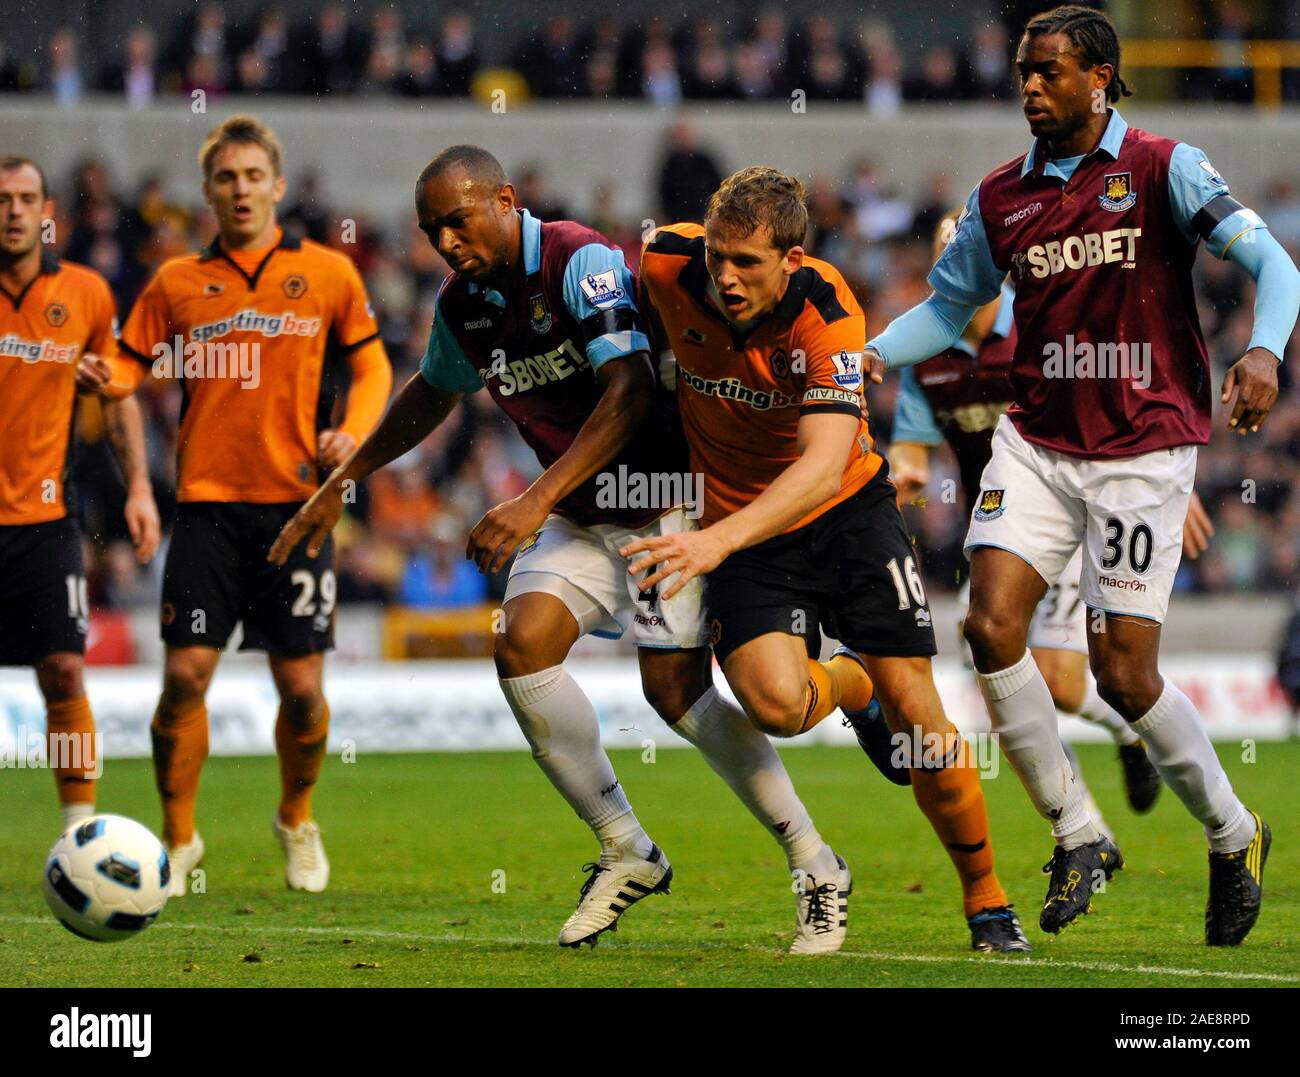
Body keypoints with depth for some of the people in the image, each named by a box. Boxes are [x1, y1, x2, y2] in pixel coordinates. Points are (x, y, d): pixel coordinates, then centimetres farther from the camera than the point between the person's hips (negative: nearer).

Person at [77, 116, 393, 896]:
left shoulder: (327, 273, 4)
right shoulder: (178, 282, 7)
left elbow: (372, 367, 10)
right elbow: (136, 363, 8)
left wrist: (352, 431, -8)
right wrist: (109, 379, -16)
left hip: (295, 501, 0)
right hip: (209, 502, 0)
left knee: (301, 684, 0)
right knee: (186, 675, -8)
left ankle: (297, 821, 27)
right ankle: (179, 841, 9)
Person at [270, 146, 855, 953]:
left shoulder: (582, 263, -21)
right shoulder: (464, 303, 3)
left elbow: (629, 393, -29)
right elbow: (432, 394, 24)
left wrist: (536, 502, -34)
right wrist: (343, 483, 24)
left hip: (664, 498, -7)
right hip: (579, 515, 7)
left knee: (676, 689, -13)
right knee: (523, 645, -14)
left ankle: (815, 866, 4)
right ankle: (627, 854, 0)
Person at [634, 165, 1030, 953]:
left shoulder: (827, 313, -29)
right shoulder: (668, 263, -20)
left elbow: (824, 462, -39)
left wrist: (720, 540, -53)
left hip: (849, 511, -2)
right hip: (738, 524, 2)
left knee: (915, 706, -7)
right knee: (775, 704, -22)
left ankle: (988, 901, 14)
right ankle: (848, 683, 17)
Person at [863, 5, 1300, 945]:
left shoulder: (1164, 169, -5)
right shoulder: (1002, 198, 7)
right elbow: (949, 304, 19)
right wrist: (875, 355, 0)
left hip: (1144, 448, -4)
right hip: (1036, 442, 4)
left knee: (1124, 674, -5)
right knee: (992, 626, -14)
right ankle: (1078, 838, 3)